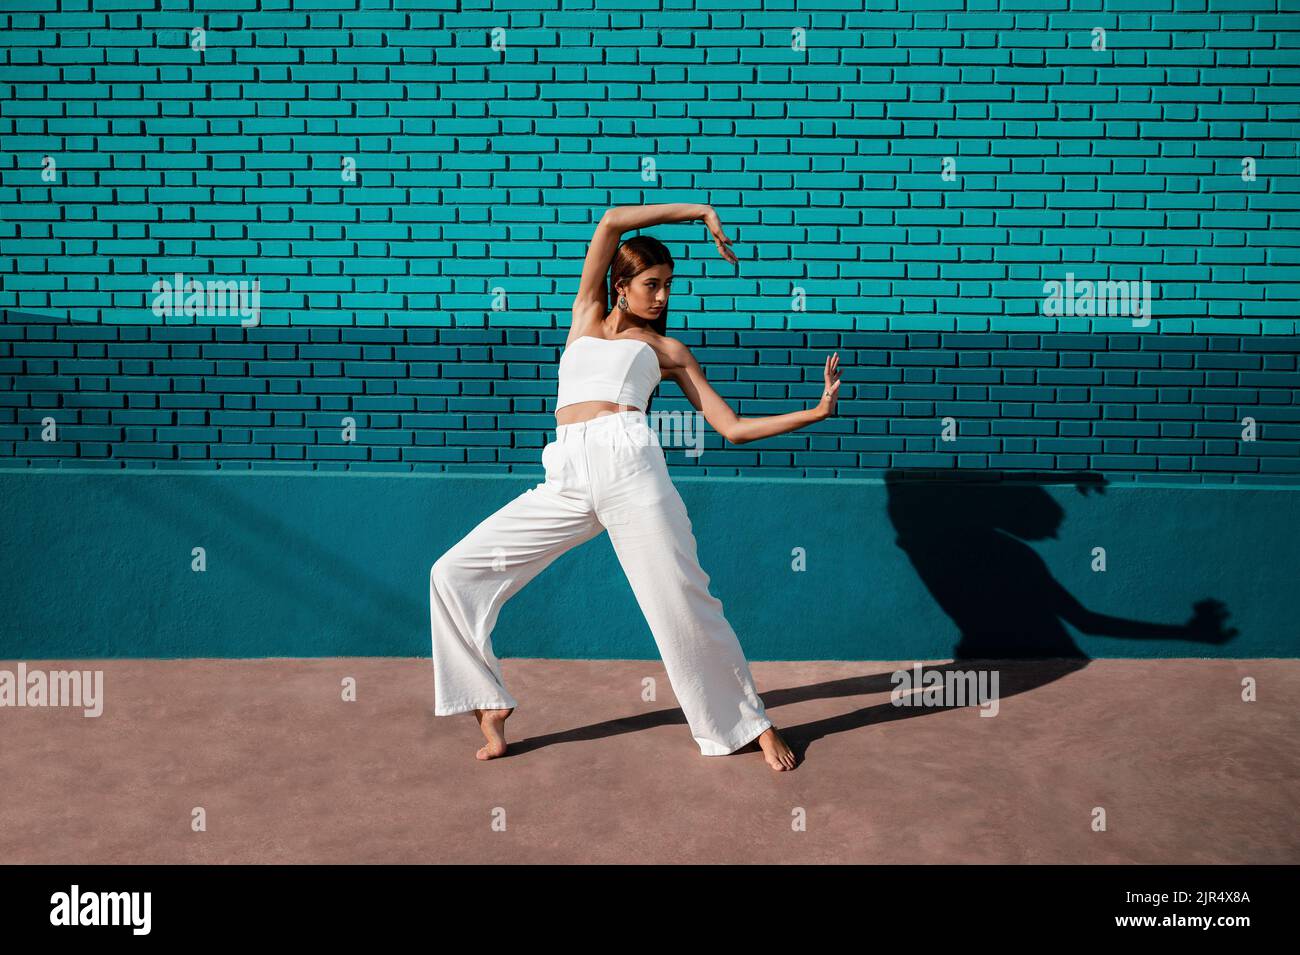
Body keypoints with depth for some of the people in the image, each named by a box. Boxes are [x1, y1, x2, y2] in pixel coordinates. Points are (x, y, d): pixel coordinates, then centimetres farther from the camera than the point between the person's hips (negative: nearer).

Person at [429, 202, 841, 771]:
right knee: (452, 574, -4)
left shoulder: (667, 349, 19)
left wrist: (814, 413, 7)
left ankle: (754, 723, 11)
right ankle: (488, 705, 7)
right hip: (565, 480, 3)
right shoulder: (586, 317, 24)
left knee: (683, 602, -7)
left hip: (627, 462, -2)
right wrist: (696, 211, 19)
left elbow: (732, 428, 14)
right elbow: (611, 222, 16)